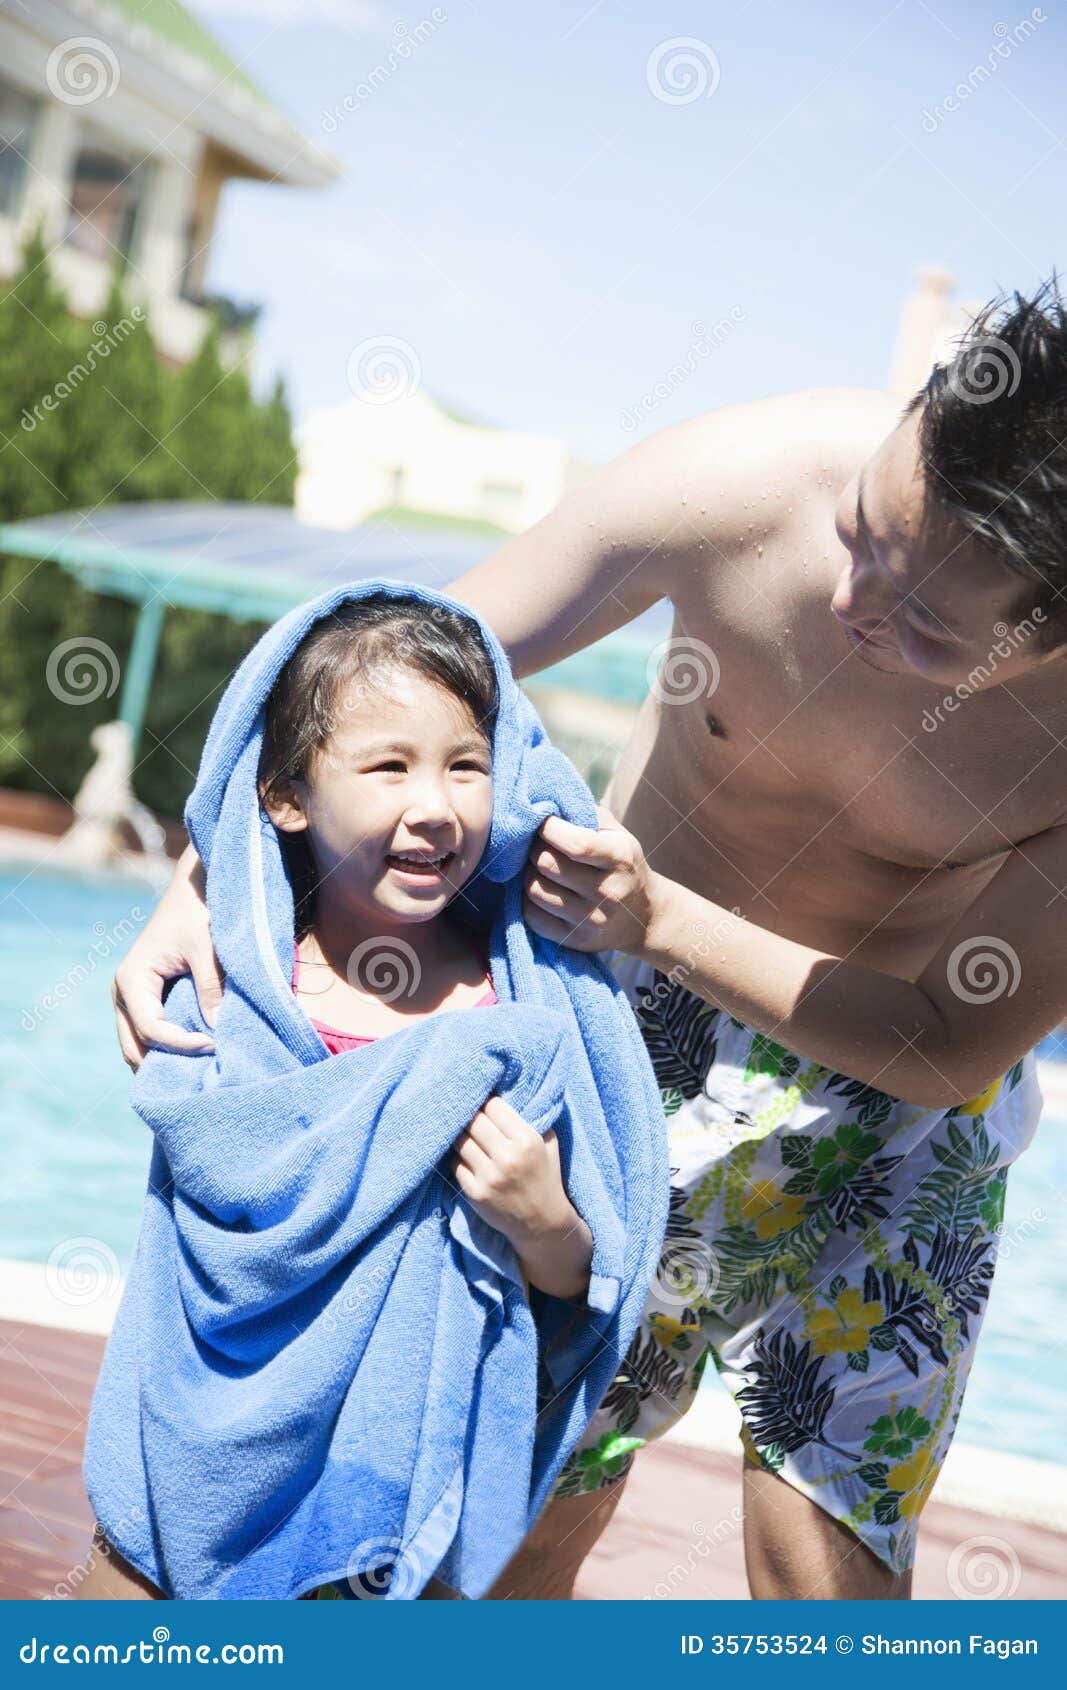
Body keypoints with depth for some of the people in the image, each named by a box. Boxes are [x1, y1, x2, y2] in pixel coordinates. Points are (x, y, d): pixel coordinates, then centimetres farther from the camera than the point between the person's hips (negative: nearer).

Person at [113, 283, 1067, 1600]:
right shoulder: (741, 481, -28)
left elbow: (956, 1049, -20)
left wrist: (664, 923, -30)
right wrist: (202, 880, -27)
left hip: (895, 1074, -1)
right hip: (647, 1011, 1)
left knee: (827, 1576, -6)